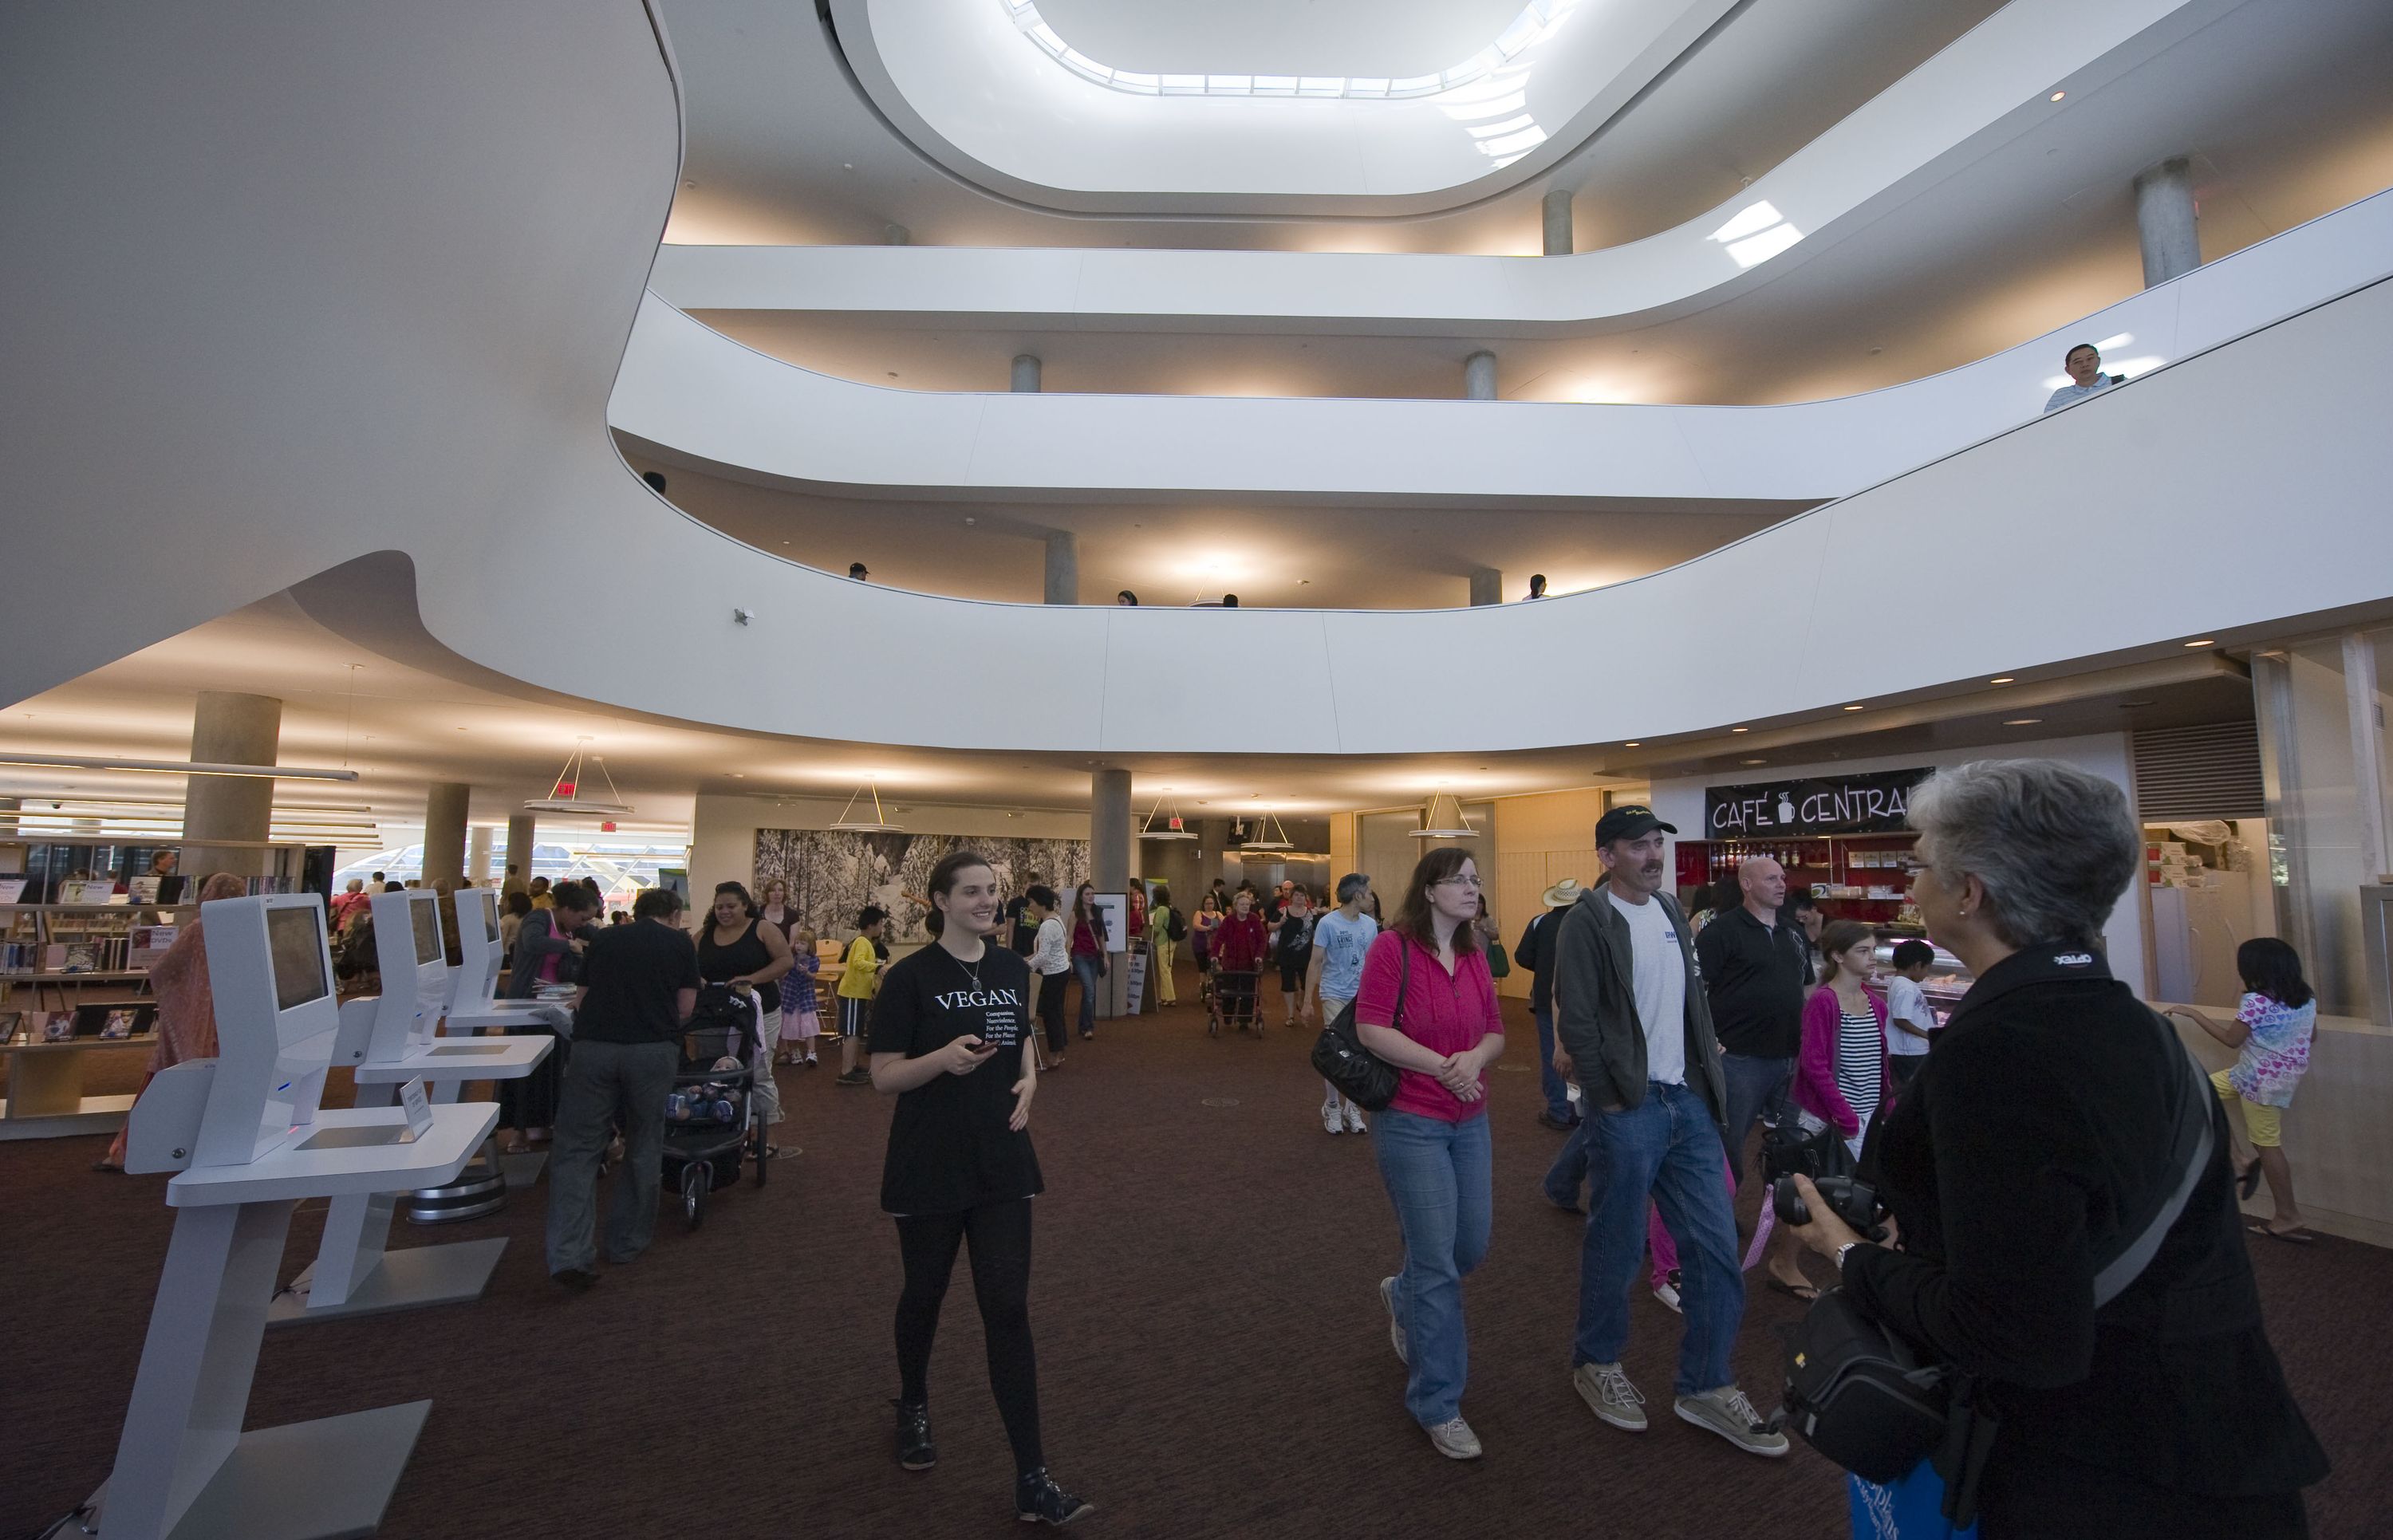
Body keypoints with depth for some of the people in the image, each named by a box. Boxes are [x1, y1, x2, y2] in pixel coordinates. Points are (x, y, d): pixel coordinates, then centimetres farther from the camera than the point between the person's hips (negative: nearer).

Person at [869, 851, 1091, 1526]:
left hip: (1001, 1165, 3)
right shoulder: (910, 977, -12)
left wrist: (1028, 1080, -4)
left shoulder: (1013, 969, 2)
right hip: (928, 1168, -3)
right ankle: (913, 1408, 48)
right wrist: (944, 1057, -29)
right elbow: (884, 1077, -10)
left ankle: (1032, 1480, 12)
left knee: (1008, 1310, 2)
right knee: (925, 1293, 18)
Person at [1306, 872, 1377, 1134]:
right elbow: (1316, 962, -6)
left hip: (1363, 997, 4)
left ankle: (1352, 1108, 22)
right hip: (1335, 997, -4)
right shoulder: (1328, 923, -9)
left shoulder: (1370, 924, 6)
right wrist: (1308, 999, -9)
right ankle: (1332, 1108, 16)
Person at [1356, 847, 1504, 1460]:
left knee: (1473, 1247, 17)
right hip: (1412, 1125, -7)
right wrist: (1443, 1066, -20)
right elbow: (1371, 1029, -19)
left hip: (1470, 1122, 7)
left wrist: (1476, 1057, -14)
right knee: (1438, 1264, 0)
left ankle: (1403, 1297, 48)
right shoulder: (1393, 947, -15)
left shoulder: (1473, 956, 5)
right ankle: (1437, 1405, 19)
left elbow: (1495, 1032, 8)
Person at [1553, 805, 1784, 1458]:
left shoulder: (1671, 912, 12)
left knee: (1716, 1246, 10)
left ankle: (1705, 1386, 26)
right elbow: (1576, 1021, -14)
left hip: (1689, 1103, 7)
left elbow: (1692, 1003, 16)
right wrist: (1612, 1100, -12)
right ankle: (1596, 1362, 29)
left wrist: (1712, 1083, 9)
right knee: (1617, 1247, 7)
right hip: (1628, 1109, -7)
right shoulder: (1588, 920, -12)